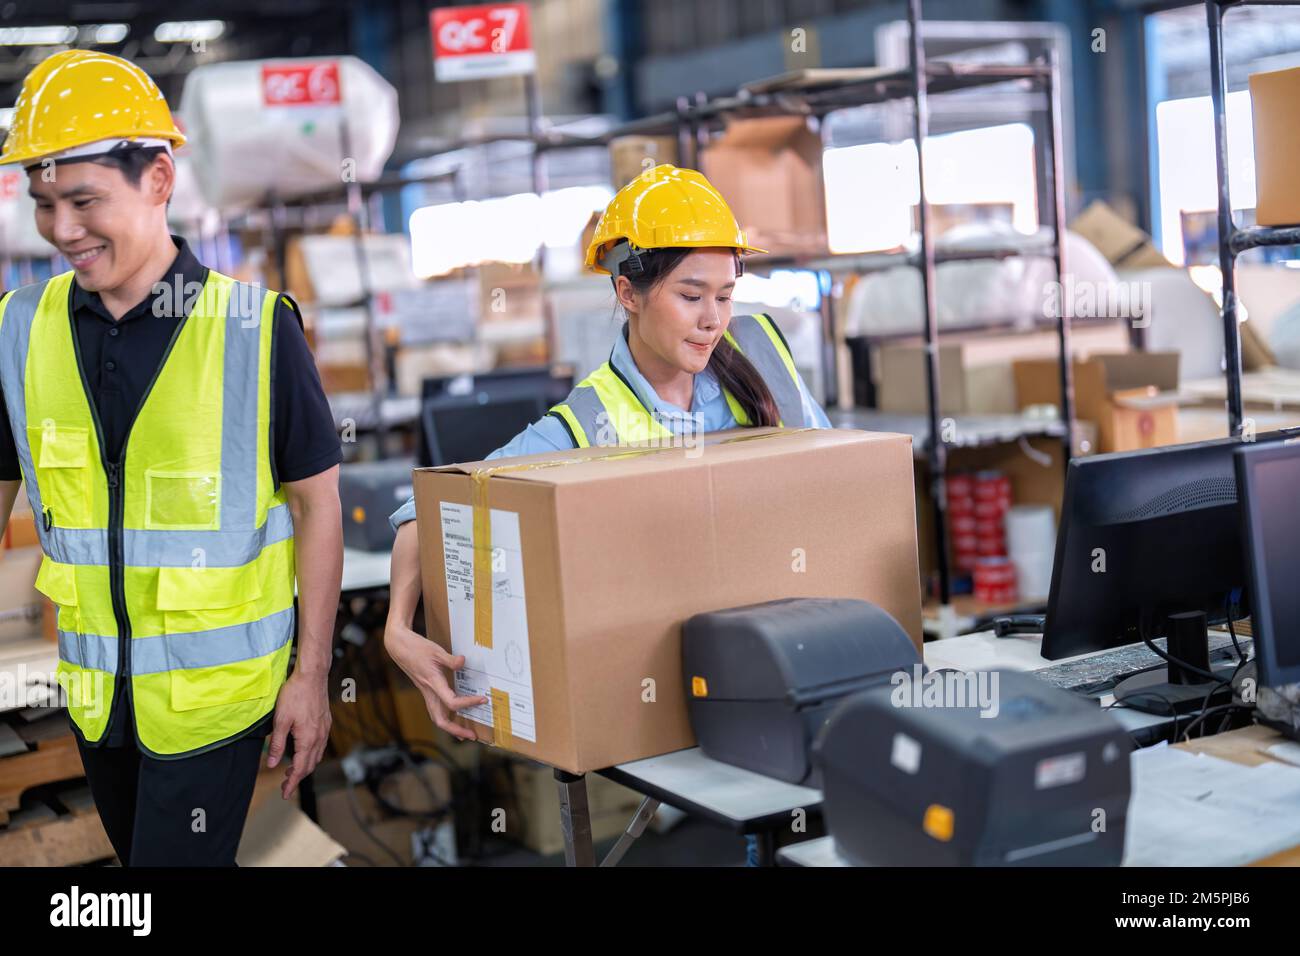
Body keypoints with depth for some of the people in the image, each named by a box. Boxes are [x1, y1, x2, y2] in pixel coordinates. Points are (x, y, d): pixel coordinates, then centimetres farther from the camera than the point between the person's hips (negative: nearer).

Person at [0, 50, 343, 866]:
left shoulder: (255, 325, -14)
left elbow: (317, 503, -7)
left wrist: (312, 676, -6)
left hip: (218, 689, -4)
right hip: (96, 691, 5)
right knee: (134, 848, 20)